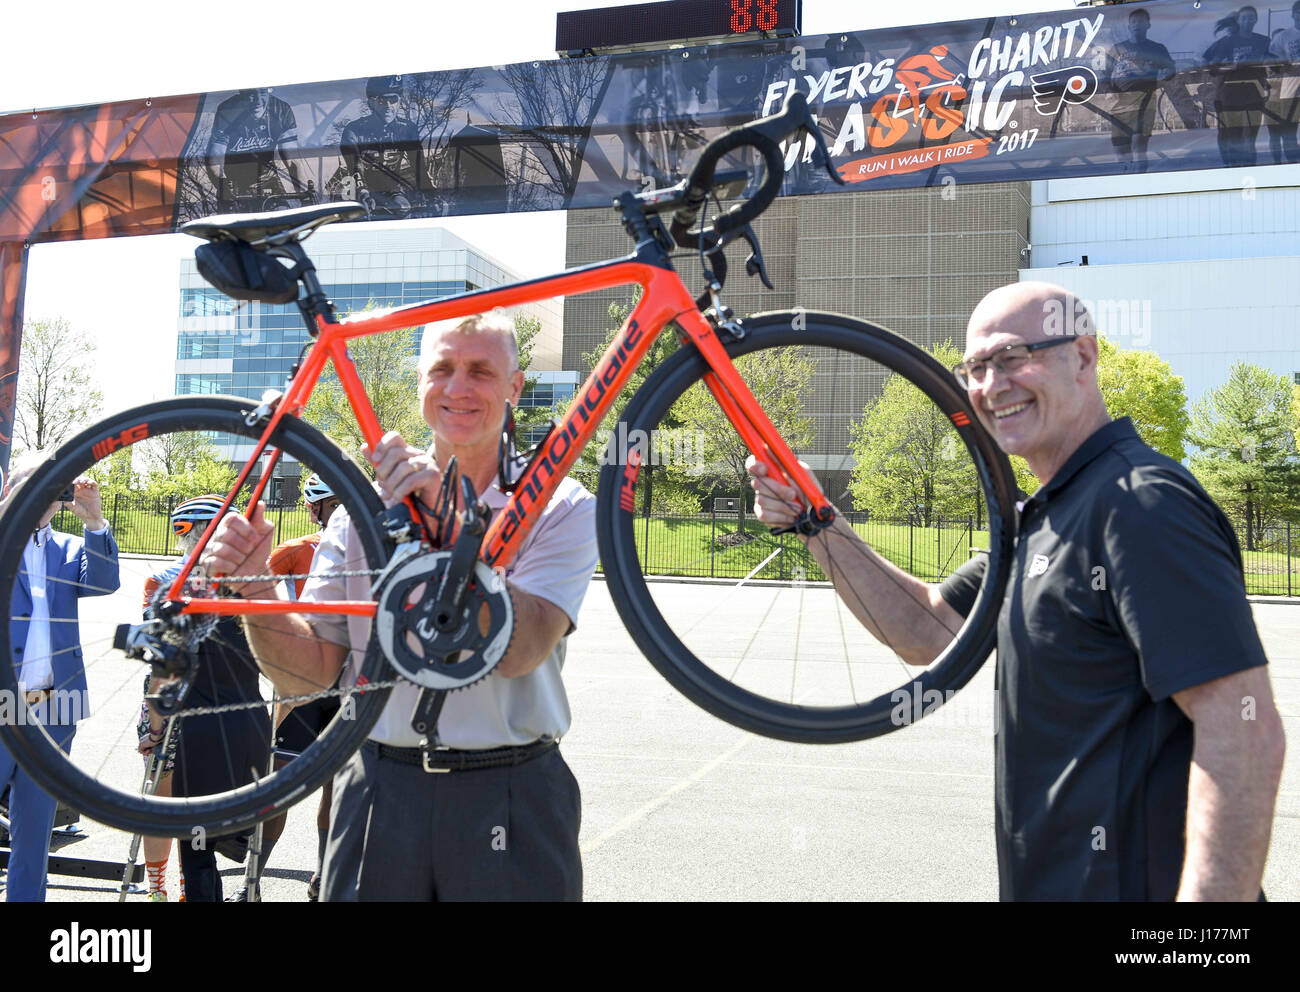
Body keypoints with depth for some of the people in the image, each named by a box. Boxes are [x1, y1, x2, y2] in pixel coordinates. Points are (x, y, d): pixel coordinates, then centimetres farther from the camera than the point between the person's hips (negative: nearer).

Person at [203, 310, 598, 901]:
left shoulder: (561, 508, -4)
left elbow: (520, 651, -19)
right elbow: (310, 672, 2)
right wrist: (254, 590, -15)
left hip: (510, 803, -2)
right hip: (381, 794, 2)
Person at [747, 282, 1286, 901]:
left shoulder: (1141, 502, -20)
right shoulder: (1040, 519, 10)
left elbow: (1244, 730, -26)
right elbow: (925, 630, 10)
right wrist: (819, 527, -2)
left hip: (1127, 883, -9)